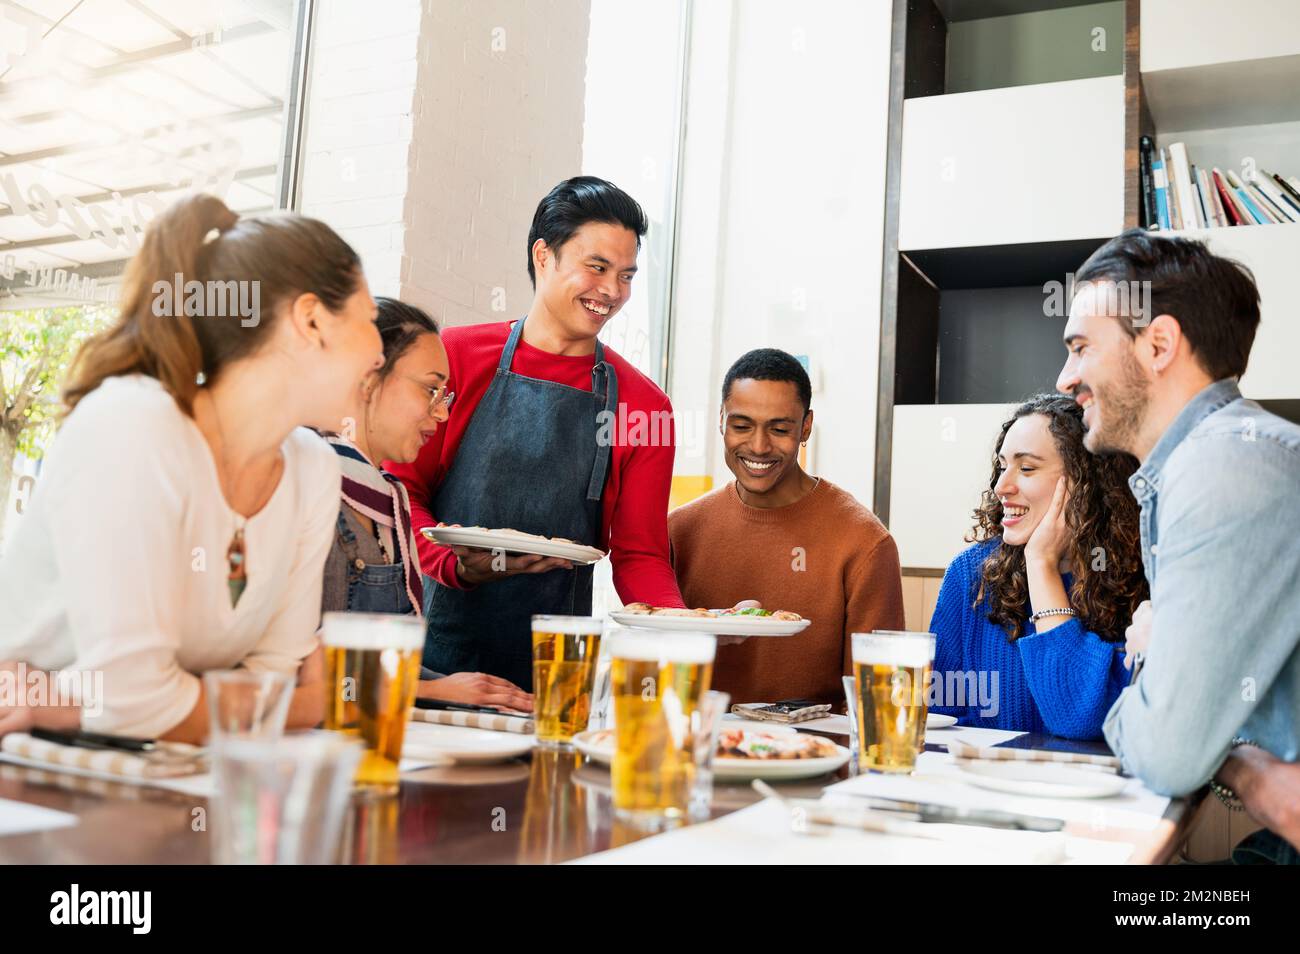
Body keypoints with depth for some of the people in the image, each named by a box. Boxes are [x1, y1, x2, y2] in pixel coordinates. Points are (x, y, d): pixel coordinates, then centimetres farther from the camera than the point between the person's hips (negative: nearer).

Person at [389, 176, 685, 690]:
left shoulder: (644, 405, 5)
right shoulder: (454, 356, 2)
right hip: (438, 644, -1)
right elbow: (403, 491, 1)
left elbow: (639, 554, 5)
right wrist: (458, 566, -17)